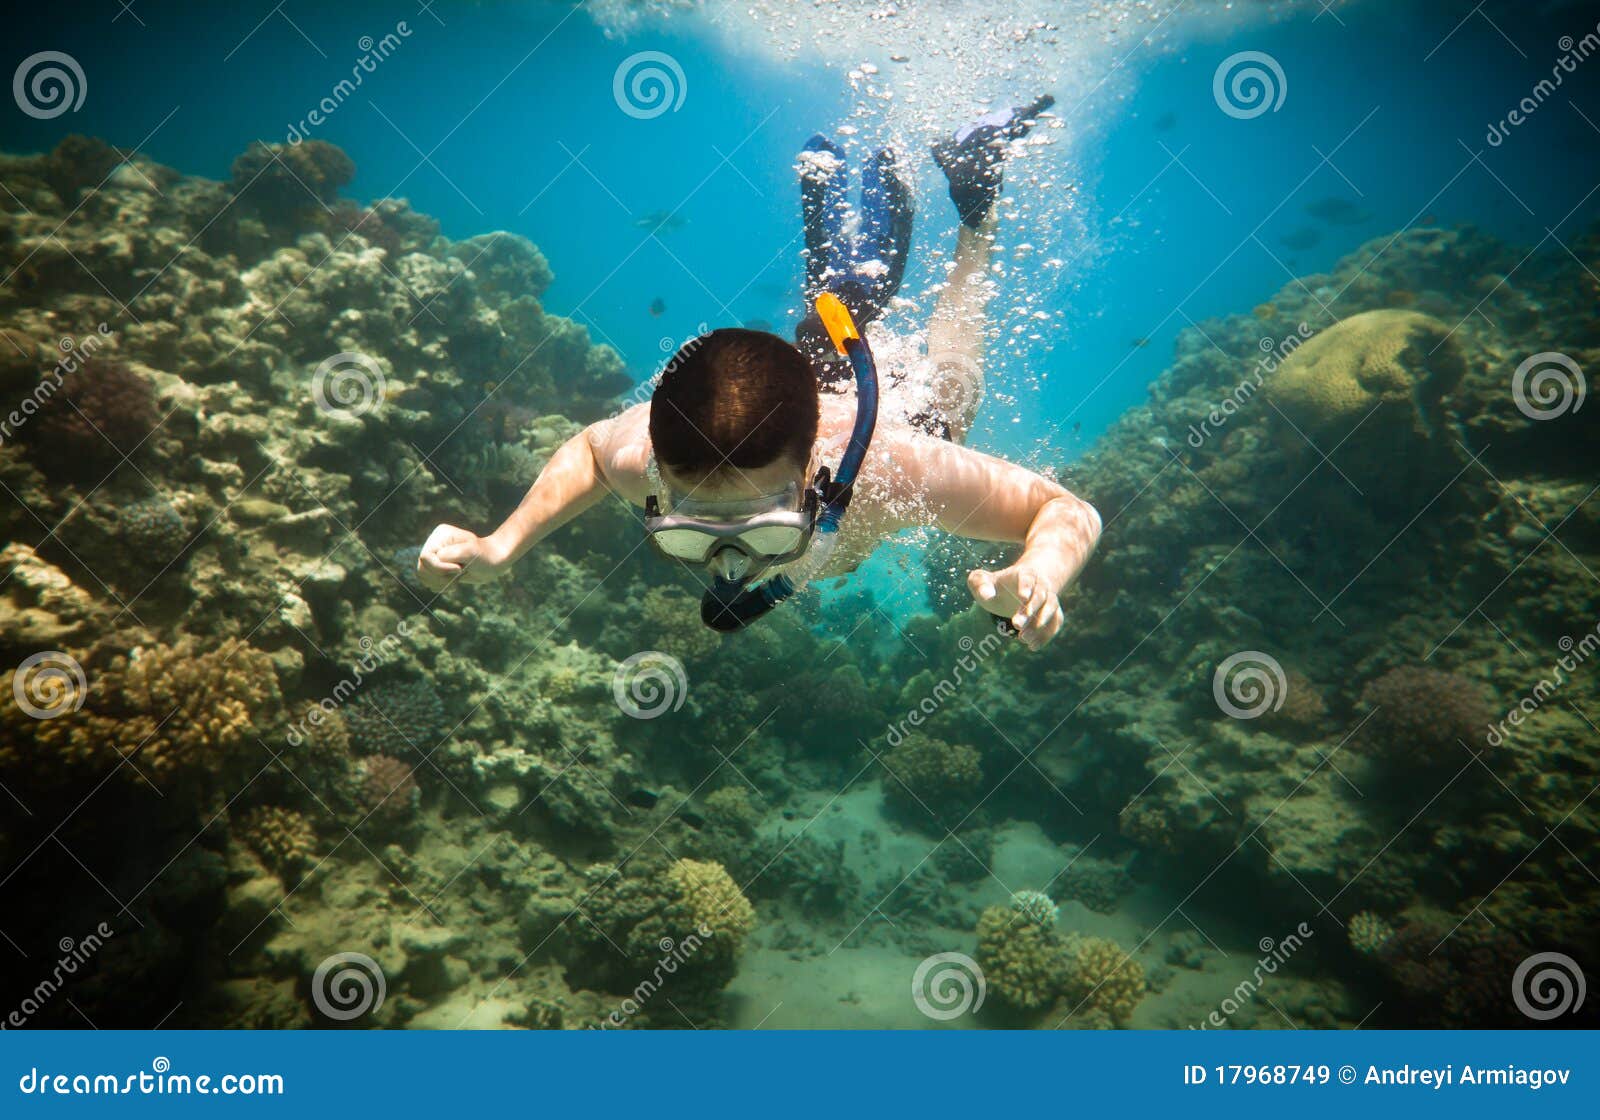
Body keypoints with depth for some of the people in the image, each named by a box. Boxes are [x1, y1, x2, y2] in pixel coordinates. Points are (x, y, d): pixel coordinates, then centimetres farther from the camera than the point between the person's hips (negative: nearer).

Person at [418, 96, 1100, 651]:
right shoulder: (642, 455, -45)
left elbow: (1068, 512, -39)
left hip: (899, 408, -1)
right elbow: (589, 447, -18)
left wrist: (1037, 575, -62)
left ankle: (973, 182, 48)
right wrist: (501, 545, -33)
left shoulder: (885, 468, -53)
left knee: (947, 379, 36)